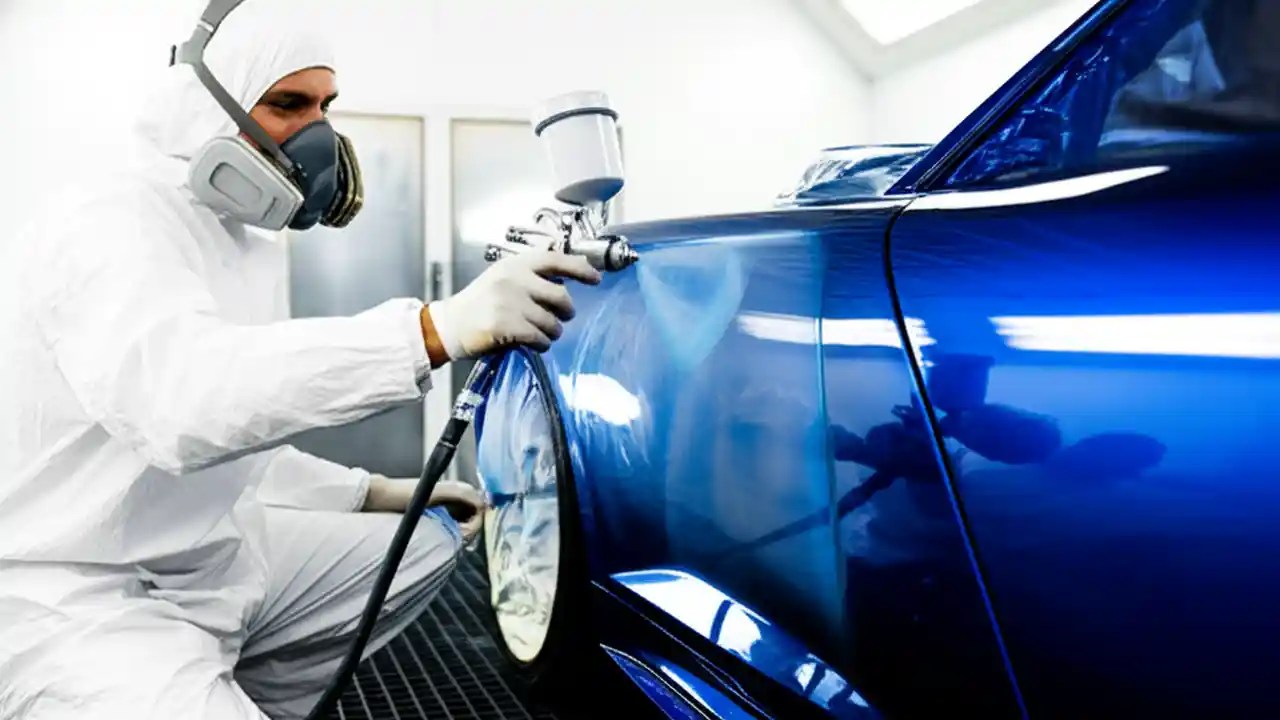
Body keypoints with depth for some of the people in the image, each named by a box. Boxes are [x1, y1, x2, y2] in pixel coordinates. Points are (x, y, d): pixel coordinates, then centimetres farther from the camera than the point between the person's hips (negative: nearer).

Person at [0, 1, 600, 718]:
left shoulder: (255, 245, 12)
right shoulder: (109, 218, -17)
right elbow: (176, 398, -39)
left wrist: (377, 492, 6)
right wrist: (436, 328, -47)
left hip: (210, 553, 9)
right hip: (71, 600, -9)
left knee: (427, 544, 12)